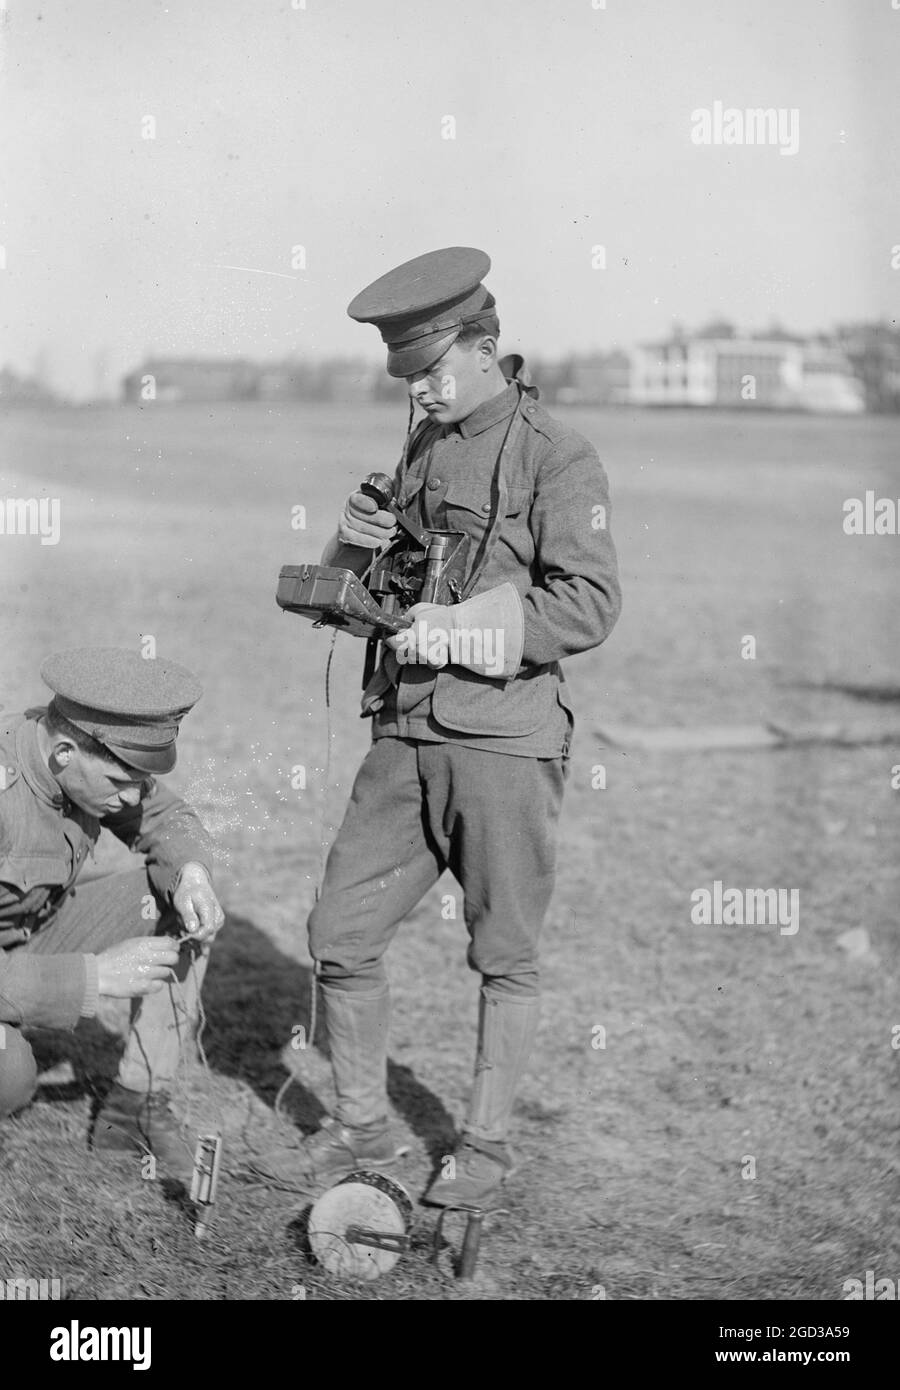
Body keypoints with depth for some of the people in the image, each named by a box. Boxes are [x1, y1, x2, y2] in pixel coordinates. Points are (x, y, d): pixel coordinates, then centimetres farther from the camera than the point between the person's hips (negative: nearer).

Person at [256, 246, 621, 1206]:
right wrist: (355, 544, -1)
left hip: (505, 739, -6)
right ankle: (359, 1130, 21)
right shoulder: (421, 450, 14)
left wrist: (463, 628, -21)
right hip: (405, 733, 6)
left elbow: (590, 604, -15)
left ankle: (485, 1145, 20)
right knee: (340, 934, 6)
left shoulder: (556, 457, -7)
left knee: (504, 956, 6)